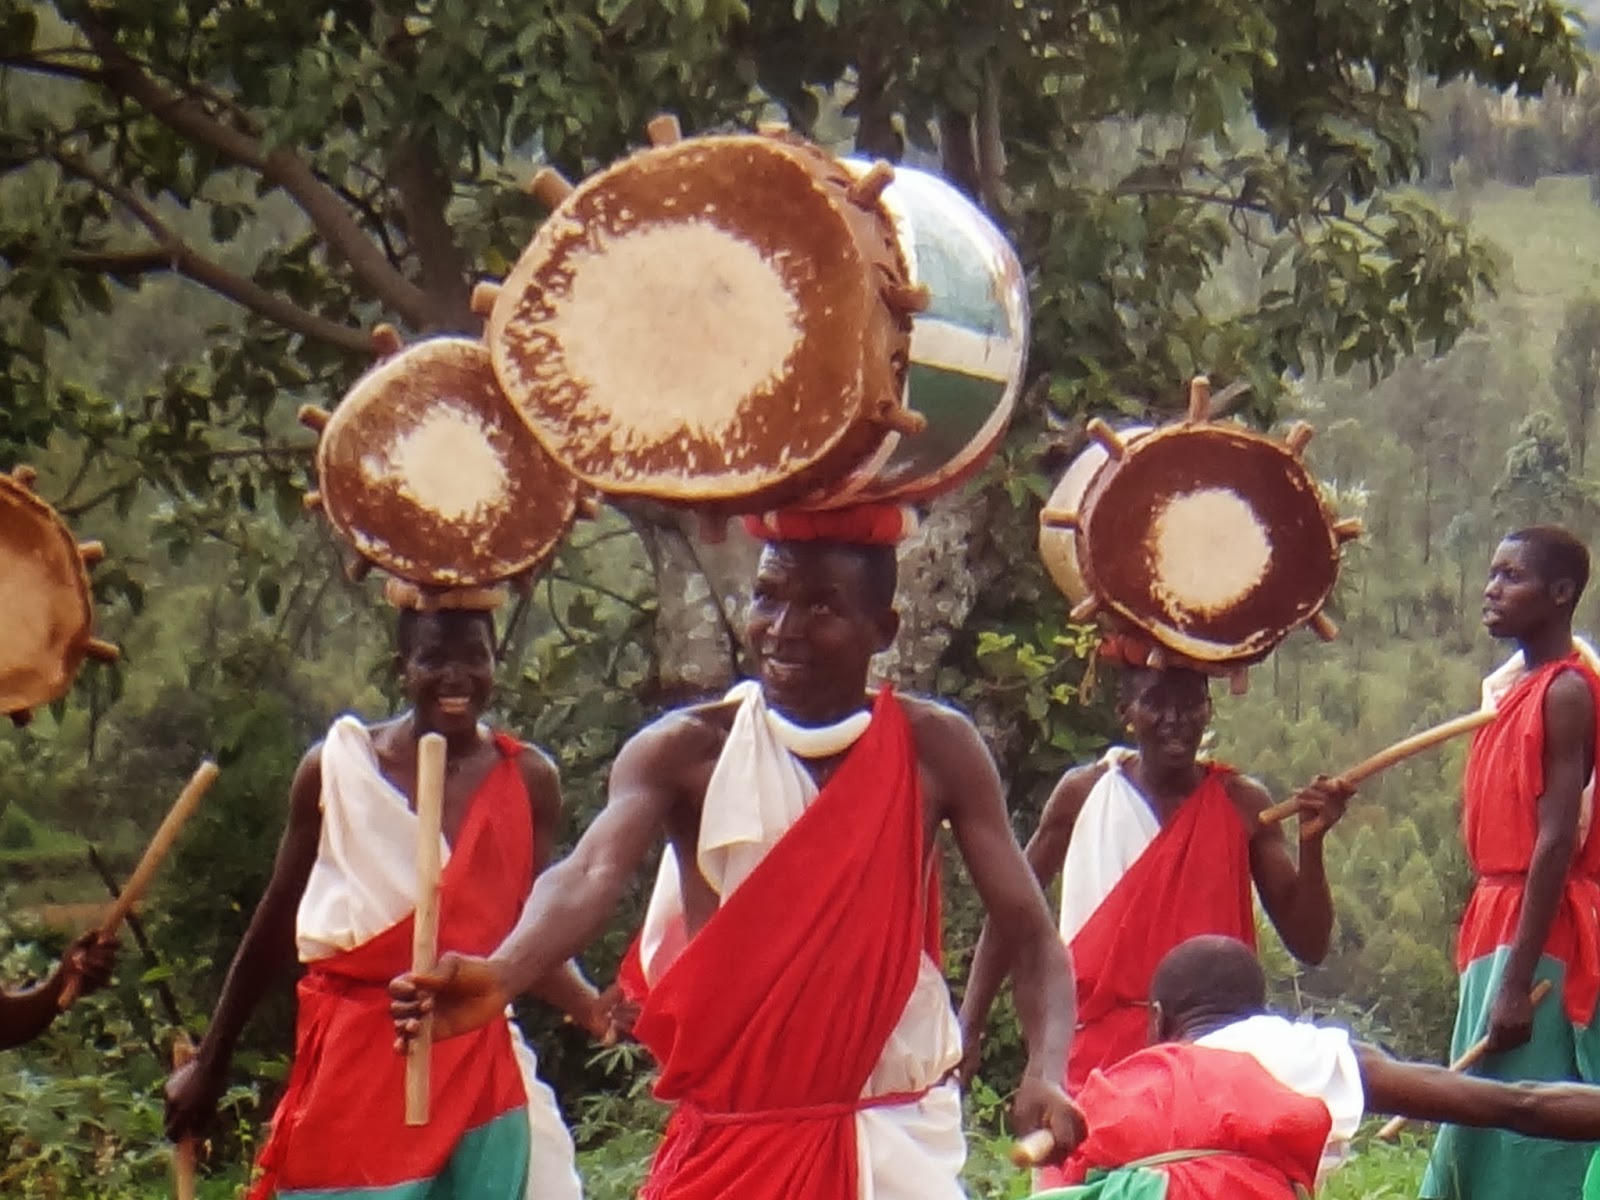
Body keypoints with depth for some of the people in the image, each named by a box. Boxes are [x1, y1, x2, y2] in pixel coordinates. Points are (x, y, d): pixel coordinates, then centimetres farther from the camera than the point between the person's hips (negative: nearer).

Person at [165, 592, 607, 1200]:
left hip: (479, 1065, 2)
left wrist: (599, 1009, -16)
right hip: (356, 1064, -2)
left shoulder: (526, 781, 3)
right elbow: (276, 925, 8)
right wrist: (210, 1064, 10)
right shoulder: (338, 767, 0)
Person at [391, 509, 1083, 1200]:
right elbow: (590, 877, -22)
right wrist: (501, 975, -44)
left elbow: (1028, 934, -4)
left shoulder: (933, 749, -2)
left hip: (899, 1143, 0)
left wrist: (1045, 1073, -24)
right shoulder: (687, 751, -5)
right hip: (729, 1142, 0)